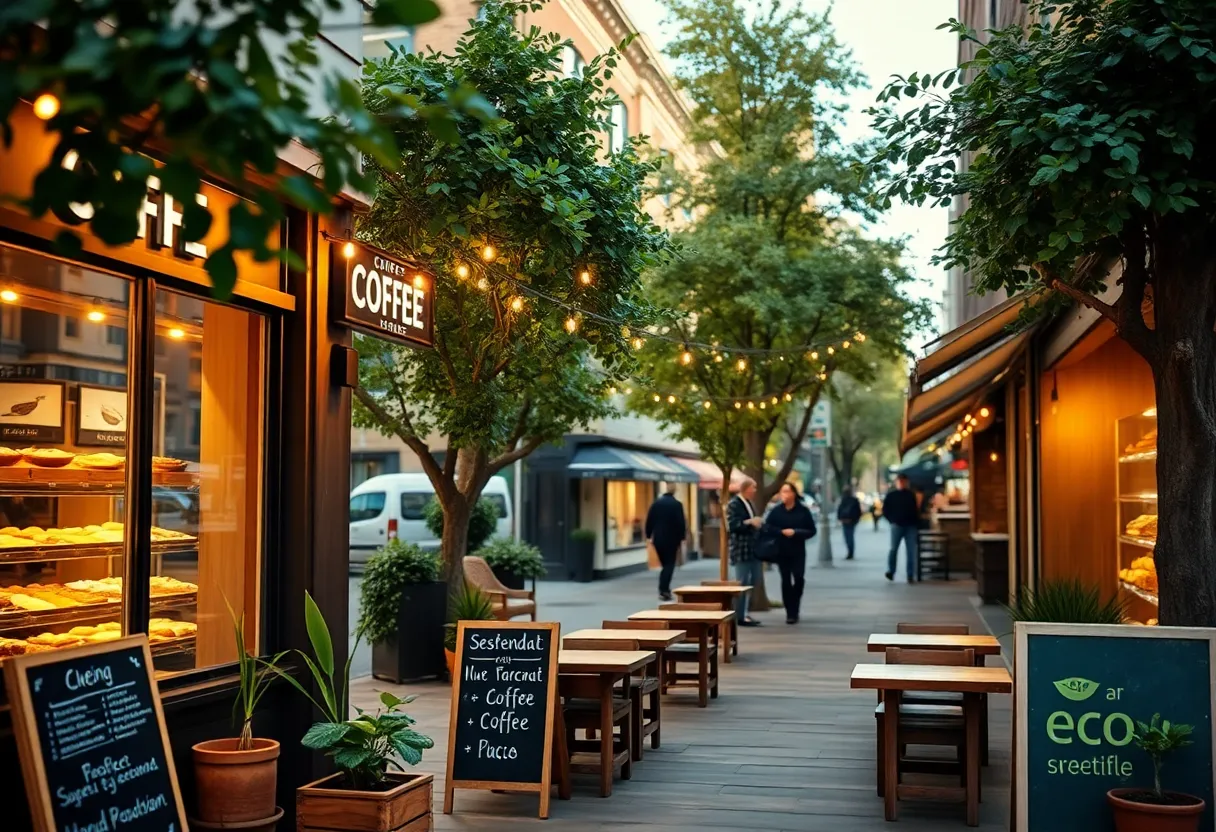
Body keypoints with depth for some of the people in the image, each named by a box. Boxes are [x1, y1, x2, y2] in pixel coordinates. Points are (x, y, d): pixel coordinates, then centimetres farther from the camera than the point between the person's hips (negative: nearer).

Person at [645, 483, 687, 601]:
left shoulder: (656, 503, 3)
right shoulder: (677, 504, -10)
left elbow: (649, 520, 4)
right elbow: (681, 523, -11)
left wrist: (649, 536, 10)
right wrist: (682, 537, -3)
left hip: (658, 539, 4)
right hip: (671, 539, -4)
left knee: (665, 565, 17)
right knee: (669, 565, 1)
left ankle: (664, 589, 17)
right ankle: (664, 590, -9)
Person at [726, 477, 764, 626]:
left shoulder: (747, 503, 18)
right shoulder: (733, 504, -12)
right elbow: (731, 526, -21)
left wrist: (758, 523, 11)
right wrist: (749, 522, -28)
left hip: (752, 548, 10)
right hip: (741, 549, -10)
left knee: (755, 580, 12)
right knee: (742, 583, -4)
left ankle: (743, 613, 22)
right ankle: (740, 617, 3)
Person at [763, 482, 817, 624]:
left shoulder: (803, 510, -3)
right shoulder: (776, 510, 0)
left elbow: (812, 531, -3)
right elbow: (767, 527, -5)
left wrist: (796, 532, -16)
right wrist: (781, 532, -21)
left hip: (798, 551, -1)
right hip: (781, 551, 1)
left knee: (799, 578, -12)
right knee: (786, 581, 2)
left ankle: (793, 611, 5)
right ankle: (790, 612, 10)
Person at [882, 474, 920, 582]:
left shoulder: (911, 495, 12)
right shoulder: (891, 495, 6)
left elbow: (916, 510, 14)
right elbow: (885, 510, 7)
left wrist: (917, 524, 5)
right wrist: (892, 520, -4)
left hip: (911, 526, 2)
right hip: (897, 525, -2)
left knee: (911, 551, -1)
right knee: (894, 549, -4)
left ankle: (911, 575, 0)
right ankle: (891, 571, 8)